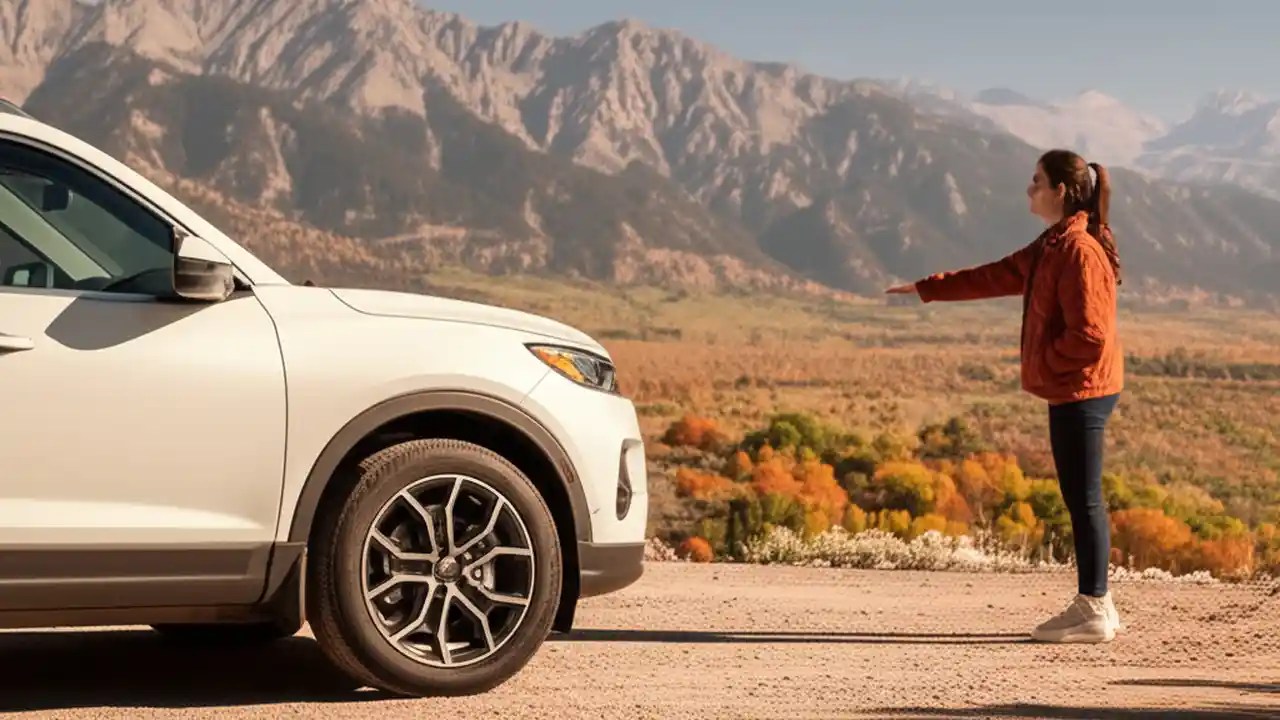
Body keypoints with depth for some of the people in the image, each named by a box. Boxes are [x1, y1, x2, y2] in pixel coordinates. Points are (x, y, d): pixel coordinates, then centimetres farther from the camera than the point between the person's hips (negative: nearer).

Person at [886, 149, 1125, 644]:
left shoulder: (1079, 250, -17)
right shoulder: (1052, 246, 15)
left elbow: (1088, 334, -22)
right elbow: (996, 277, 24)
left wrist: (1046, 361, -9)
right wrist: (926, 289, 26)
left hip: (1080, 392, -10)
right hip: (1071, 392, 10)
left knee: (1083, 498, -5)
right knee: (1080, 498, 13)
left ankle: (1094, 612, 0)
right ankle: (1094, 603, 19)